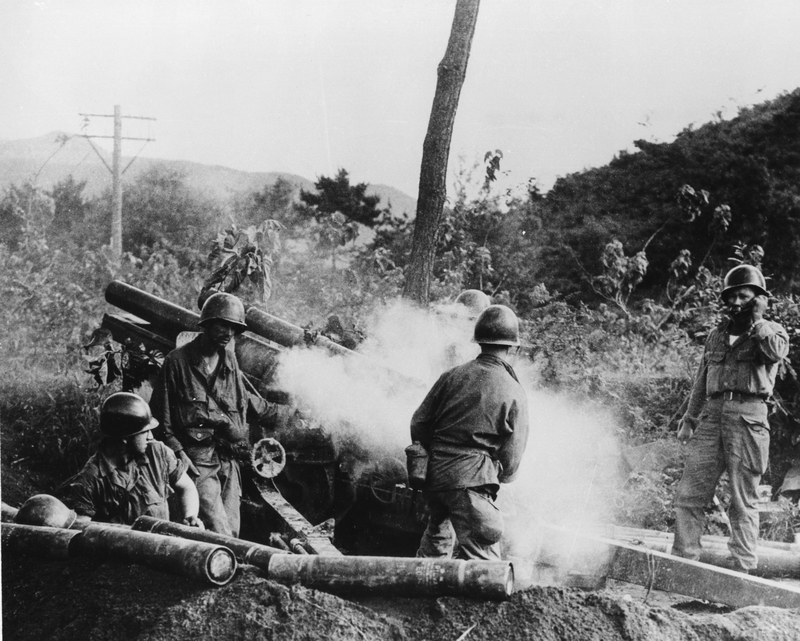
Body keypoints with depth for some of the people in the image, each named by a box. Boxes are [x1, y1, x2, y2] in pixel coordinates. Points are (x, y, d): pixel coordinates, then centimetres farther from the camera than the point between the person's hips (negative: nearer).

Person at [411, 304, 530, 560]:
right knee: (481, 559, -4)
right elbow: (510, 461, -3)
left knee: (437, 536, 28)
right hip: (471, 484, -6)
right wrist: (497, 475, 18)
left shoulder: (453, 376, 6)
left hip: (434, 478, 6)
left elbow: (418, 423, 7)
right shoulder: (514, 393, -5)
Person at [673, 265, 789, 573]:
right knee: (688, 495, 0)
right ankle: (683, 561, 6)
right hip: (712, 415, 5)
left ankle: (742, 568, 0)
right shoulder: (717, 335, 21)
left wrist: (756, 320, -9)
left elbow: (777, 351, -18)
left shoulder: (772, 331, 7)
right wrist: (689, 419, 22)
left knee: (743, 501, -3)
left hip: (748, 419, -5)